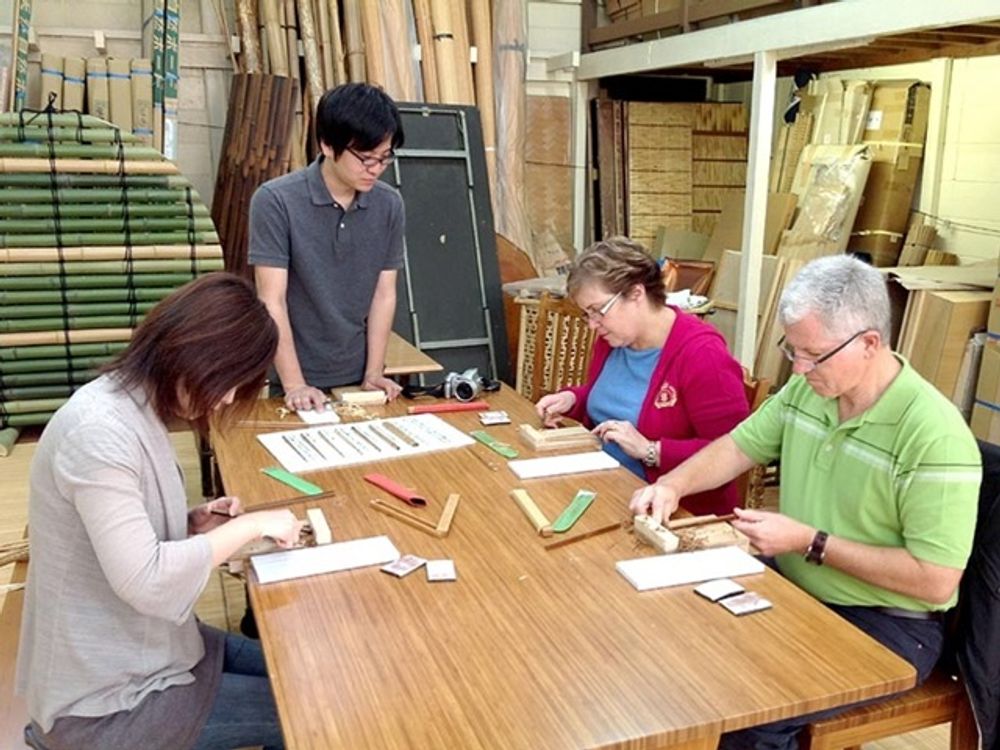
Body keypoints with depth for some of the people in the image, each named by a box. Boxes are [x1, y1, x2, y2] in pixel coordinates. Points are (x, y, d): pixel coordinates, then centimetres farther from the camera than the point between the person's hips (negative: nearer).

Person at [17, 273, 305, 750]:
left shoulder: (136, 410, 2)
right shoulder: (99, 429, -28)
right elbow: (144, 581, -32)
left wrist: (196, 524, -4)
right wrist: (249, 526, -22)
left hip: (137, 650, 9)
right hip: (105, 699, -9)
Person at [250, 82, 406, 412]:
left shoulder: (389, 205, -2)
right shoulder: (276, 201, -15)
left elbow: (384, 294, 1)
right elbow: (272, 300, -15)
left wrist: (373, 373, -4)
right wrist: (295, 385, -19)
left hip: (356, 378, 4)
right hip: (288, 380, -3)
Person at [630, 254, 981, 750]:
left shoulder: (934, 435, -24)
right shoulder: (807, 388, -2)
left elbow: (935, 582, -24)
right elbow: (739, 446, 11)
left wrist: (809, 542, -22)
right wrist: (673, 484, -8)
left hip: (885, 625, -6)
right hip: (792, 590, 7)